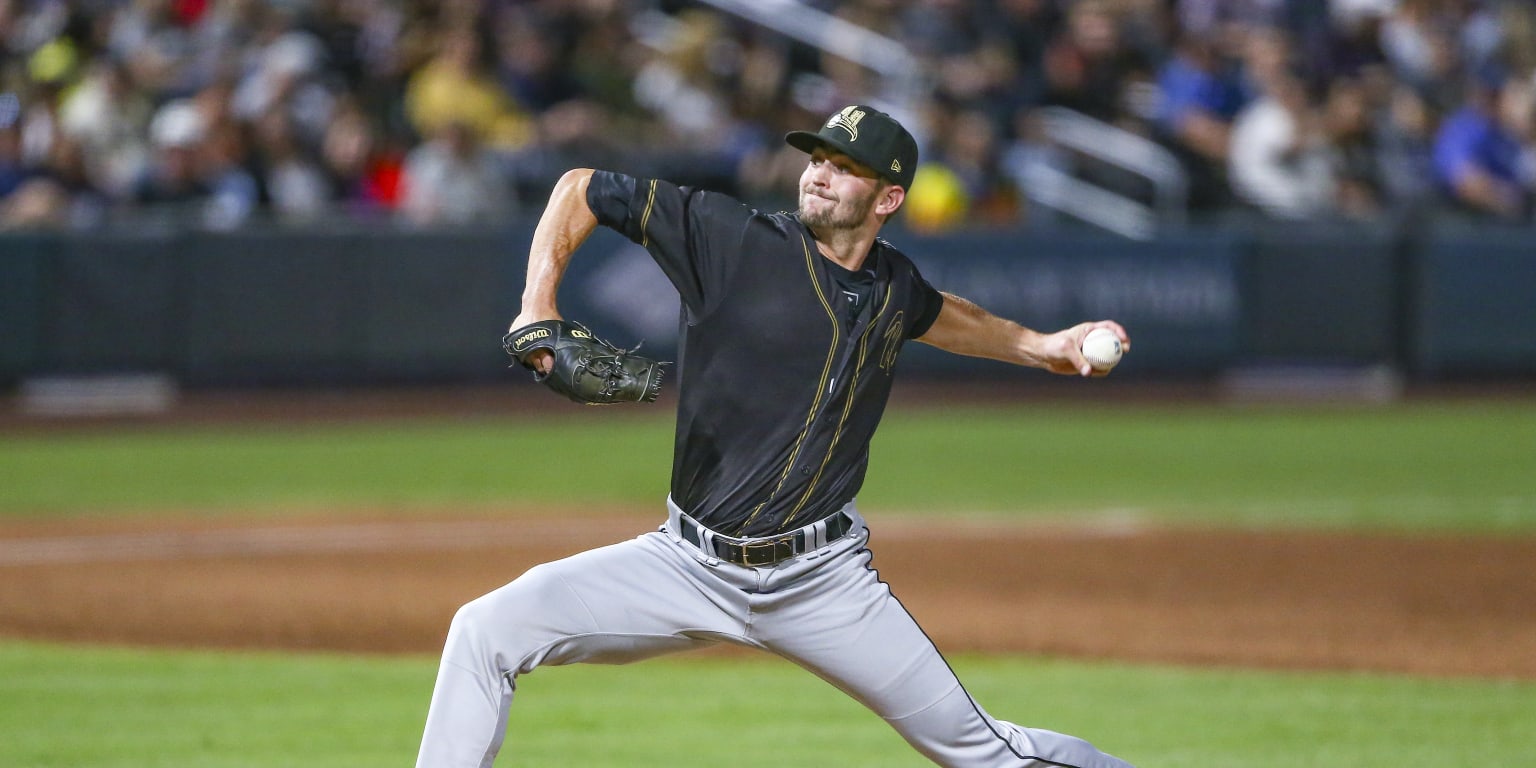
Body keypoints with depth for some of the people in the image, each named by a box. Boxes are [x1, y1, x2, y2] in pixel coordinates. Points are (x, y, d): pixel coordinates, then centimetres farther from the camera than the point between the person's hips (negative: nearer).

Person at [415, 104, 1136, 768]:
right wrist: (537, 308, -13)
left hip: (824, 579, 2)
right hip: (689, 567, -2)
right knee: (485, 632, -18)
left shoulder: (895, 285, 6)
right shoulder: (732, 238, -8)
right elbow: (583, 188, -2)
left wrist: (1041, 347, 27)